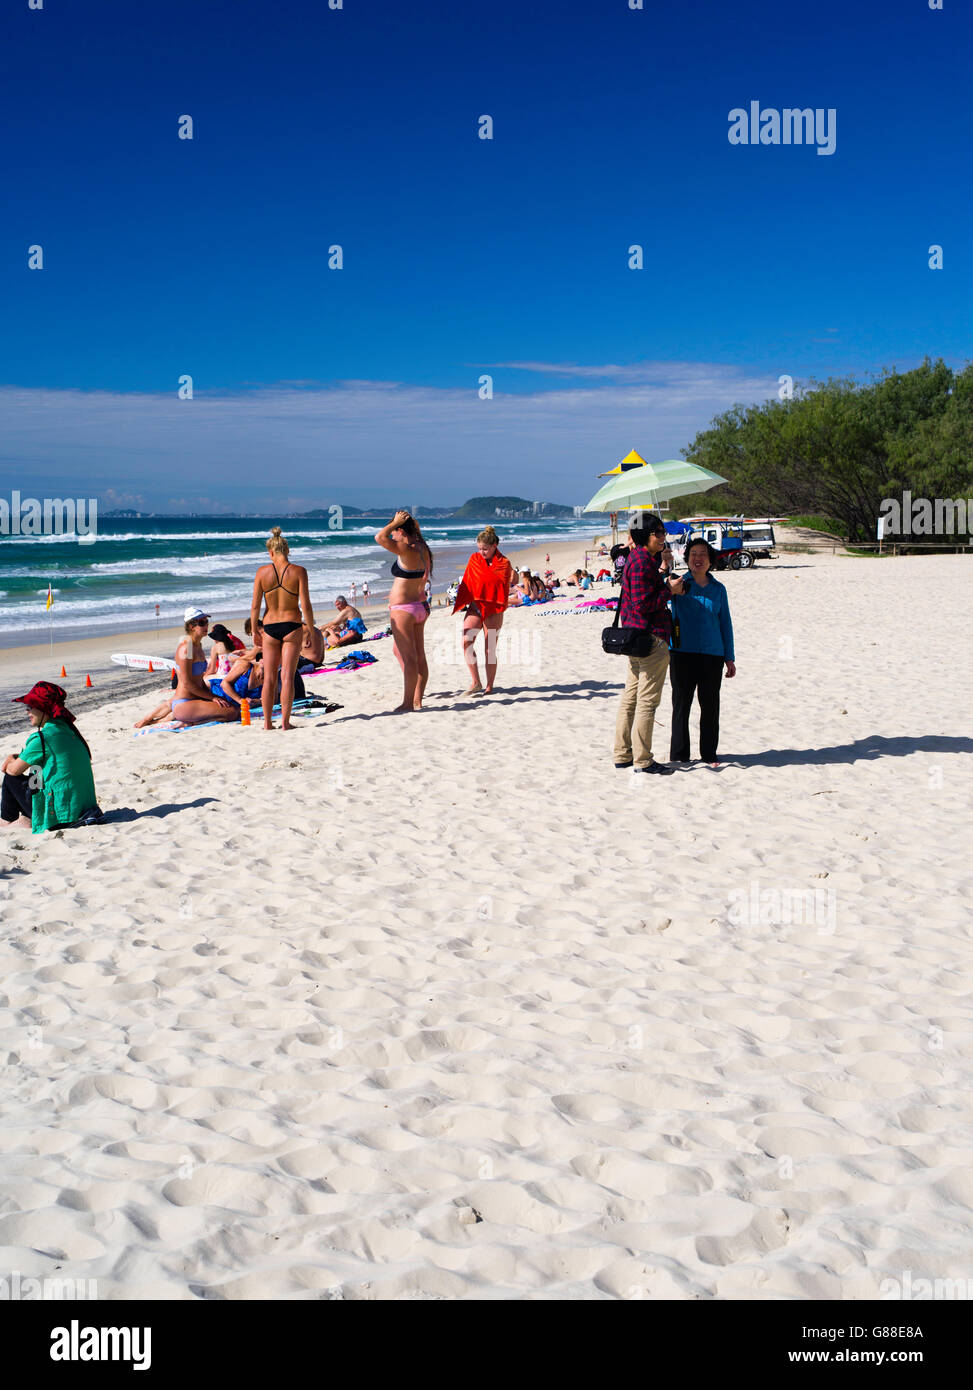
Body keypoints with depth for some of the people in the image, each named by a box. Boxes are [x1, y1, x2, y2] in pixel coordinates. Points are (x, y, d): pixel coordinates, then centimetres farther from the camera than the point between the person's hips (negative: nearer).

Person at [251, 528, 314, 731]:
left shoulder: (262, 572, -3)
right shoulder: (298, 571, -7)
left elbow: (255, 606, -2)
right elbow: (305, 605, -9)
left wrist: (254, 630, 10)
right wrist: (311, 630, 2)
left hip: (270, 628, 1)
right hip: (292, 626, -1)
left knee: (269, 678, 10)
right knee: (287, 676, 2)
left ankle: (267, 722, 14)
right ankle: (285, 722, 0)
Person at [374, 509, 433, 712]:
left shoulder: (407, 550, -20)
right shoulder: (423, 550, 5)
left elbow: (380, 538, -28)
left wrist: (395, 522, -14)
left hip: (403, 609, -9)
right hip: (420, 606, 9)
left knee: (408, 657, -5)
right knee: (419, 656, 12)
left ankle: (408, 703, -1)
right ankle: (417, 700, 19)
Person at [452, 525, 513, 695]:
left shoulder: (503, 563, -2)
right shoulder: (474, 559, 9)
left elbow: (500, 582, -12)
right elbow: (467, 583, 11)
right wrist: (462, 603, 3)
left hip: (493, 609, -3)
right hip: (474, 606, 3)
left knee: (490, 650, -1)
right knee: (466, 641, -16)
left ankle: (489, 687, 10)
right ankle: (475, 683, -10)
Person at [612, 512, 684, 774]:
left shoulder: (637, 558, 15)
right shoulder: (642, 562, -17)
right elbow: (642, 605, -21)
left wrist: (666, 586, 13)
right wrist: (669, 590, -12)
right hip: (650, 639, -11)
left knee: (630, 698, 14)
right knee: (647, 701, -4)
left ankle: (623, 755, 22)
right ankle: (642, 760, 2)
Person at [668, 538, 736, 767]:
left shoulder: (718, 589, 11)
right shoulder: (679, 584, 4)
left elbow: (725, 624, 13)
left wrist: (729, 658, 10)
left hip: (712, 654, 2)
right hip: (683, 653, -2)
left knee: (710, 705, 5)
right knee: (681, 704, 2)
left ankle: (709, 753, 17)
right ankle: (679, 754, 12)